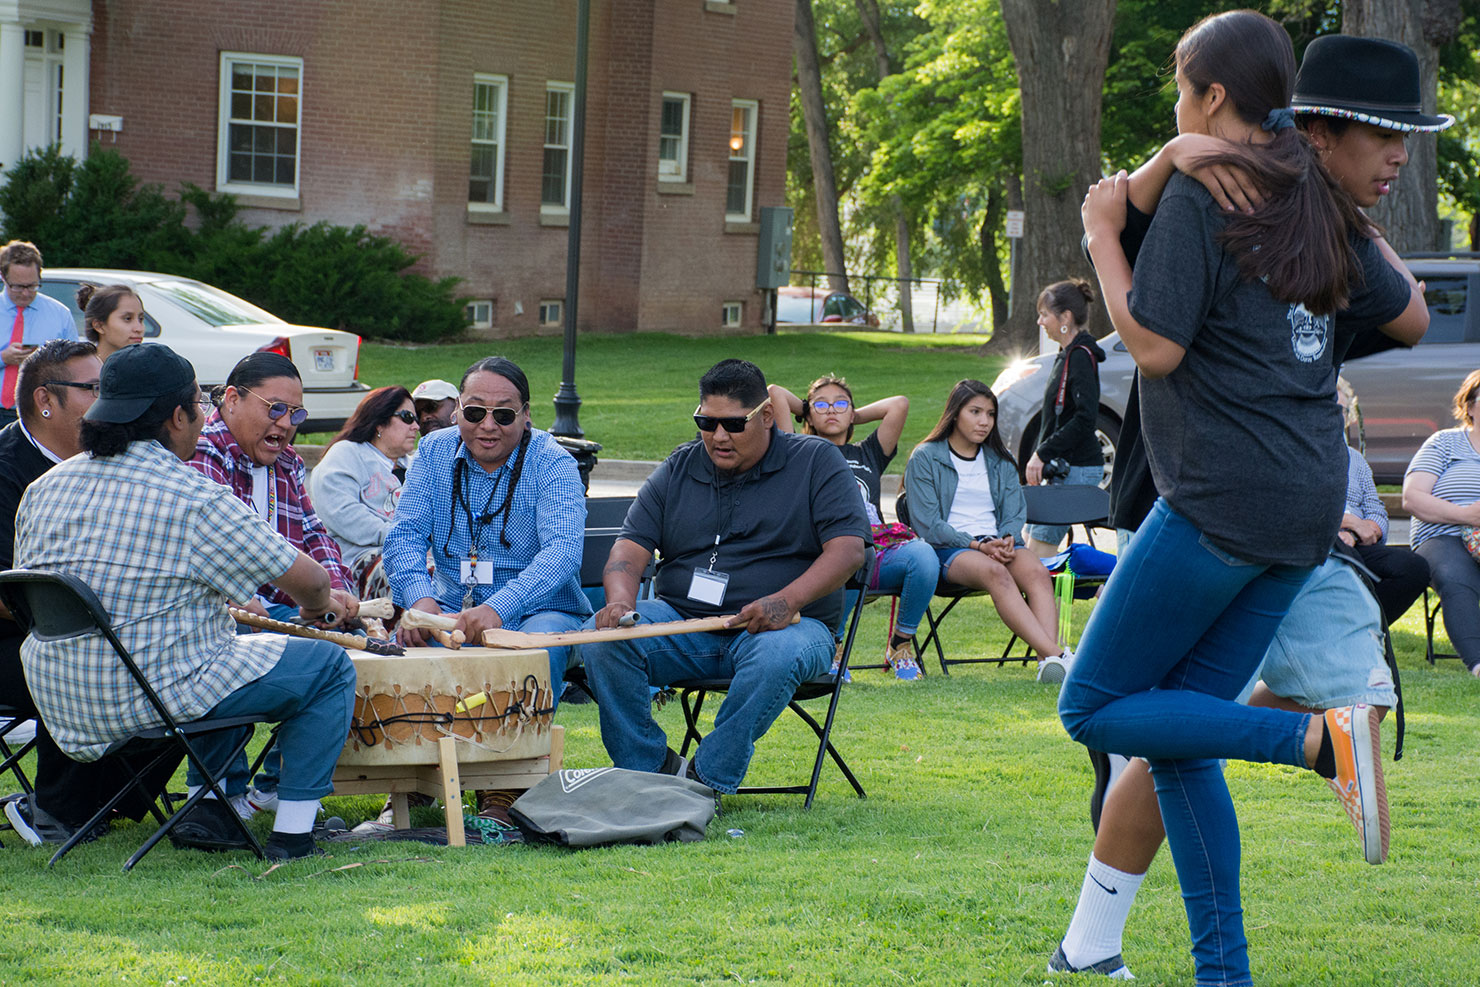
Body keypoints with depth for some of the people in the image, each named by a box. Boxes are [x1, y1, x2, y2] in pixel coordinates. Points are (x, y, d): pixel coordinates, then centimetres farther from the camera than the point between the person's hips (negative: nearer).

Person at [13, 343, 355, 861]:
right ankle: (292, 832, 7)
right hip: (156, 697, -8)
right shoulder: (196, 501, -15)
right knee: (330, 665, 9)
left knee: (236, 647, 33)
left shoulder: (46, 487, 5)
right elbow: (308, 580, -8)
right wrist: (318, 605, 19)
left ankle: (211, 811, 27)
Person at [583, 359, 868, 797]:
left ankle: (708, 779, -29)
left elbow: (848, 548, -9)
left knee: (779, 654, -39)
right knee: (601, 637, -23)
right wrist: (620, 600, -16)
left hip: (779, 626, -3)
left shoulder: (817, 462, 1)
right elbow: (631, 546, 8)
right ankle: (647, 769, -13)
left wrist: (788, 601, -25)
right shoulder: (678, 470, 13)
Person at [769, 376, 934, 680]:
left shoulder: (868, 454, 31)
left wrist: (856, 415, 34)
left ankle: (900, 644, -9)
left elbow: (899, 404, 24)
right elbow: (776, 394, 16)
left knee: (923, 554, -31)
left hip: (878, 555, 4)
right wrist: (808, 411, 34)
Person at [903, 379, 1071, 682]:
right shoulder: (925, 458, 5)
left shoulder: (1000, 461, 21)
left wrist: (1006, 541, -11)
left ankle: (1047, 659, -51)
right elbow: (927, 524, -5)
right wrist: (978, 546, -16)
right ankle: (1056, 654, -53)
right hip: (948, 549, -5)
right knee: (994, 572, -38)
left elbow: (1015, 515, 15)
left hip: (997, 543, 5)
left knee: (1036, 572, -31)